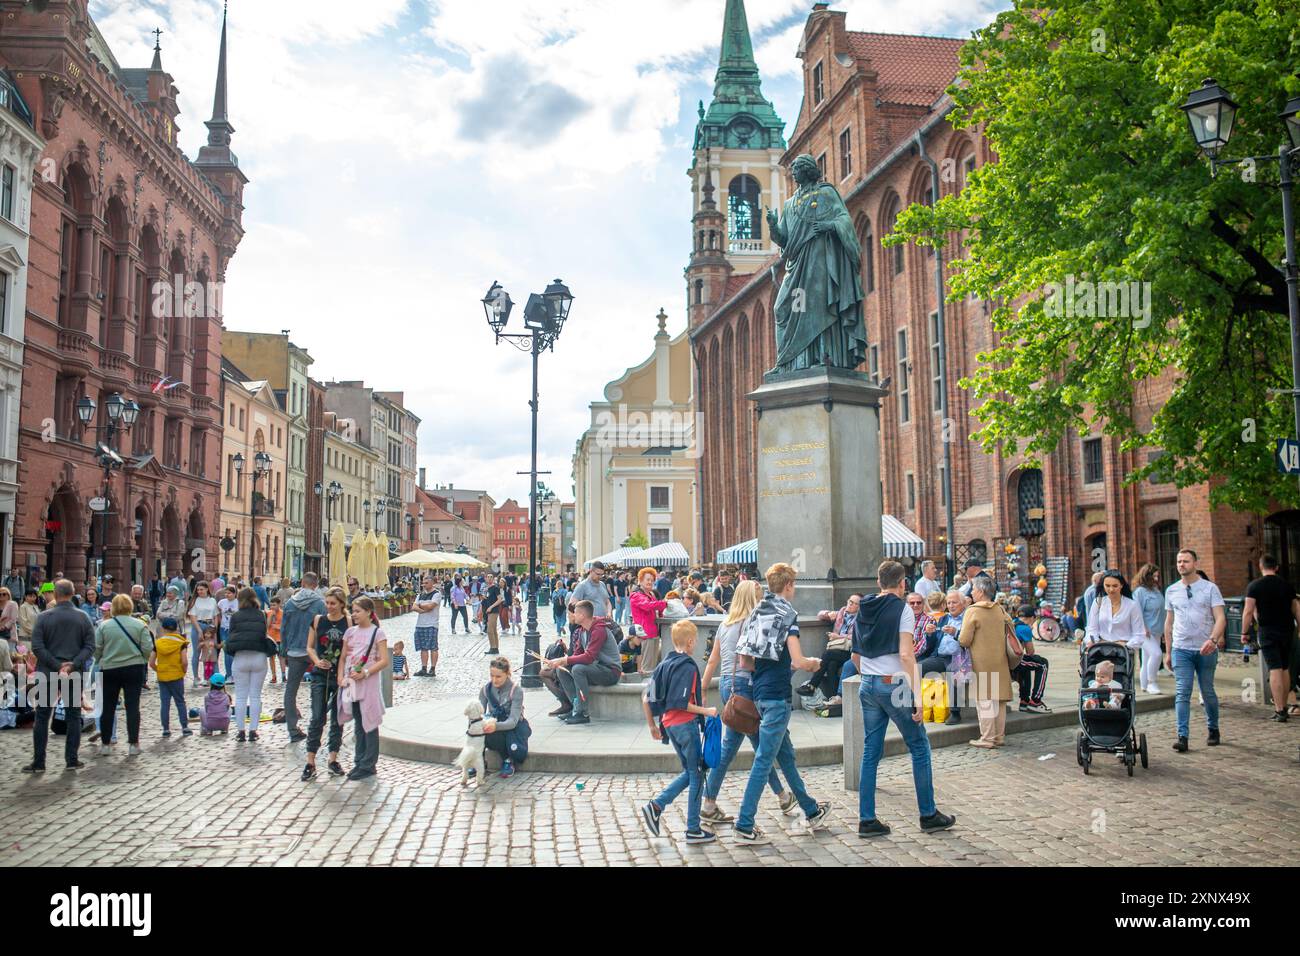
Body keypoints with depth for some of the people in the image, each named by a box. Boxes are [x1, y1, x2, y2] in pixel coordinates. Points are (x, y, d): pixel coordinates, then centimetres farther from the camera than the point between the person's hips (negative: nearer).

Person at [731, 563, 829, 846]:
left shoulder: (756, 614, 11)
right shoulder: (787, 614, -10)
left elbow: (744, 663, 10)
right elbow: (798, 660, -18)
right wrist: (814, 664, 2)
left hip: (760, 693, 8)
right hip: (777, 696, -8)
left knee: (786, 755, 18)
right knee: (764, 760, -4)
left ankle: (812, 812, 34)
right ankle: (744, 826, -2)